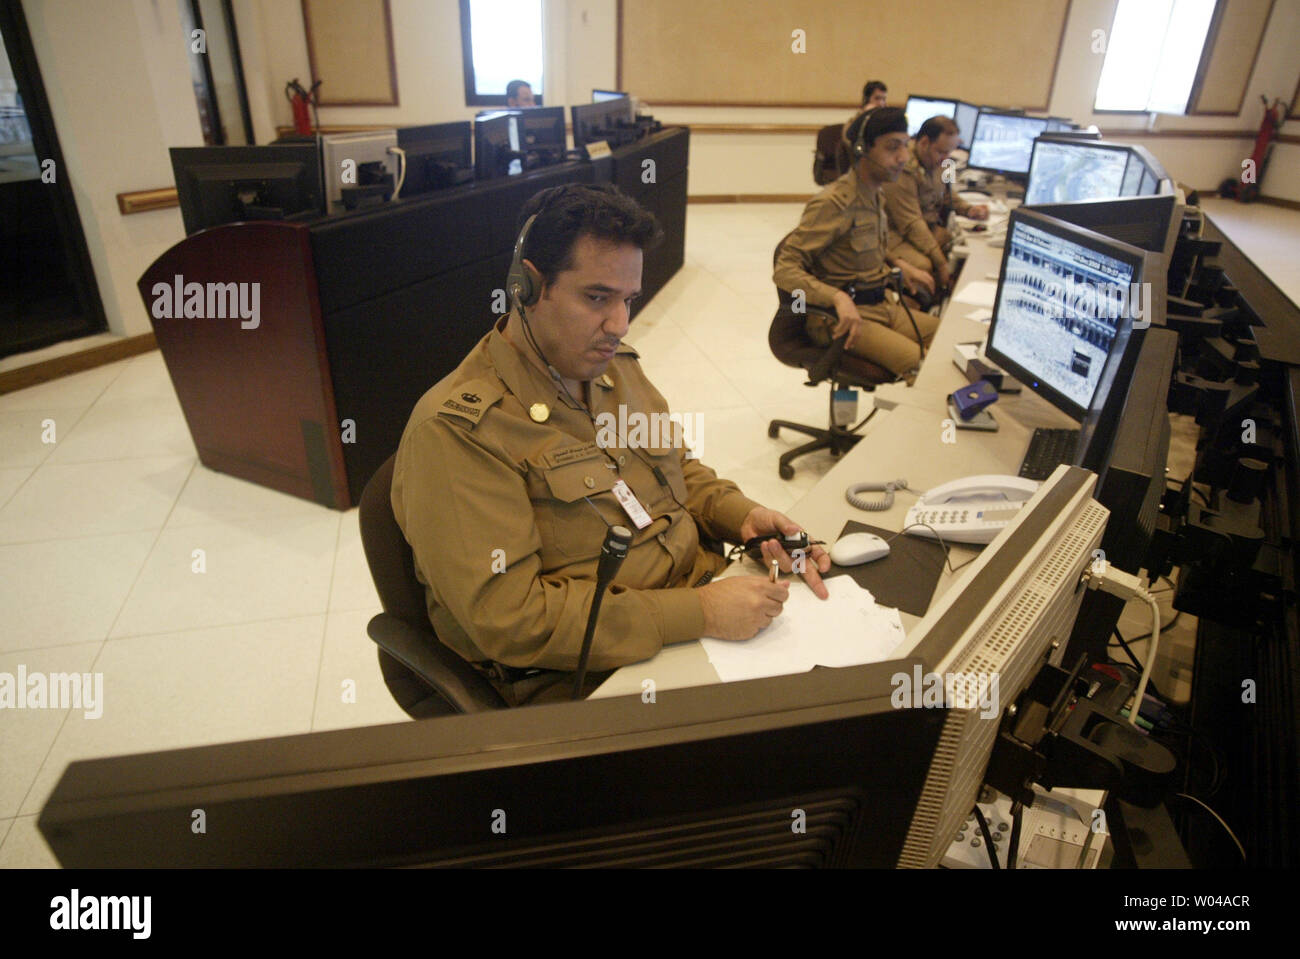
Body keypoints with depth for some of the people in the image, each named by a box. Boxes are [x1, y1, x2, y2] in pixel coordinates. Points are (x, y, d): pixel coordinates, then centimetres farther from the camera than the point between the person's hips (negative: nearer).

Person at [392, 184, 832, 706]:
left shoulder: (618, 368, 10)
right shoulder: (453, 431, -17)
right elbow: (508, 618, -21)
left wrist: (743, 516, 0)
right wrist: (698, 613, -24)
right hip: (583, 679, -7)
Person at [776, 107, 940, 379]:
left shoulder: (874, 196, 13)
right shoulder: (833, 203, -17)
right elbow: (784, 270, -24)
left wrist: (899, 264, 11)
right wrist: (839, 298, -38)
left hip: (883, 305, 9)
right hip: (841, 317, -9)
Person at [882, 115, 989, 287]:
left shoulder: (937, 161, 8)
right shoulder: (903, 170, -21)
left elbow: (946, 194, 28)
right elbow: (912, 224, -23)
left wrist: (968, 209, 6)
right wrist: (941, 263, -25)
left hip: (931, 228, 9)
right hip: (897, 234, -9)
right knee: (923, 265, -37)